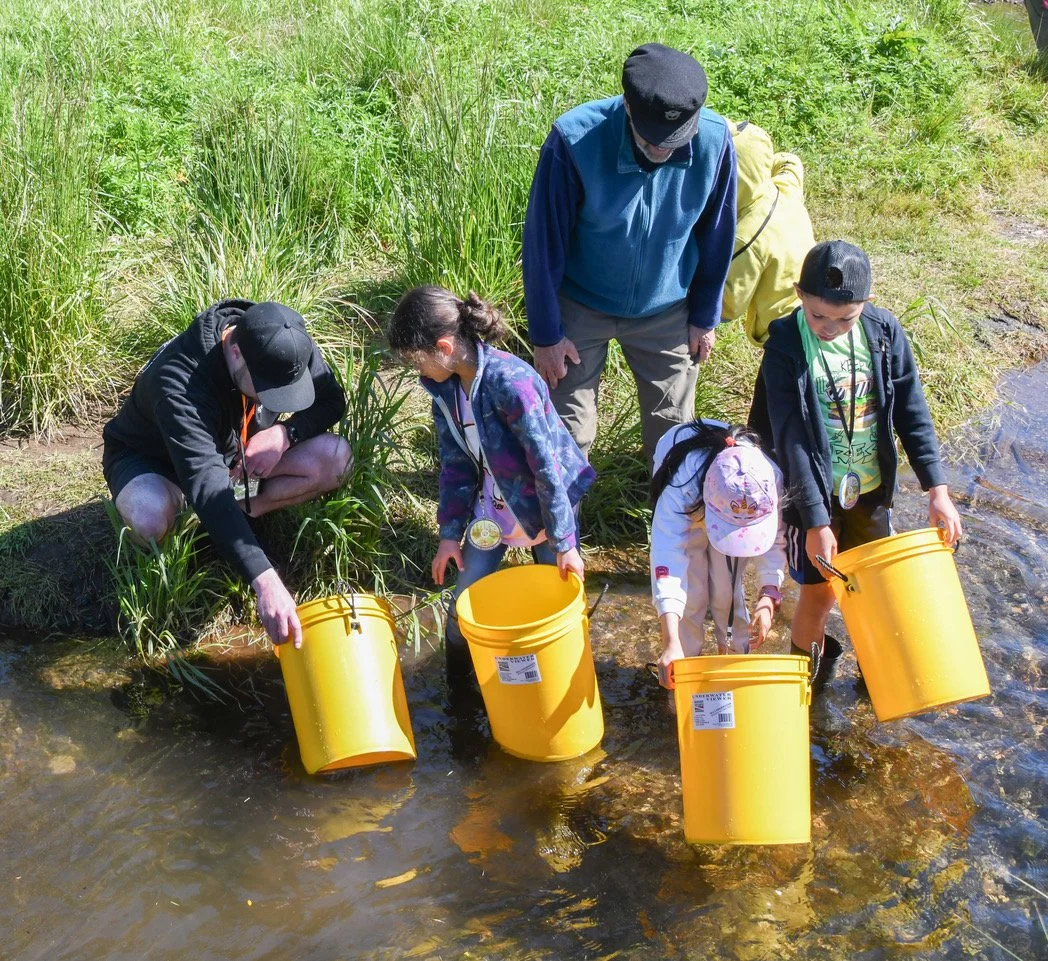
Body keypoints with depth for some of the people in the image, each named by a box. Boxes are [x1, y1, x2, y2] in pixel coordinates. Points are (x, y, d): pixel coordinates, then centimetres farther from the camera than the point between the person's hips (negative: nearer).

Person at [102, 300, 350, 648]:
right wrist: (265, 581, -59)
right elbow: (207, 487, -50)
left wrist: (286, 433, -29)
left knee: (335, 457, -20)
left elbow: (332, 401, -6)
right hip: (151, 459, -5)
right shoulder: (179, 382, -41)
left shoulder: (287, 346, -23)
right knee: (150, 518, -41)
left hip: (235, 454, 5)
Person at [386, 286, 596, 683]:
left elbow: (546, 464, -28)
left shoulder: (509, 381, -33)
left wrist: (564, 542, -22)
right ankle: (456, 686, 25)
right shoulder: (444, 386, -10)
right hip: (493, 499, 6)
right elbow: (456, 461, 1)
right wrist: (450, 531, 0)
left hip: (550, 498, -6)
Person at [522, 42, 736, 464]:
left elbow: (717, 234, -4)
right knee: (566, 435, 5)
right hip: (581, 308, -2)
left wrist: (705, 316, 5)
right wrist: (545, 333, -10)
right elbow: (544, 241, -17)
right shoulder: (575, 140, -29)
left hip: (667, 312, 2)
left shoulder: (713, 140, -22)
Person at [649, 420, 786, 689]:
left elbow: (775, 539, -22)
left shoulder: (772, 478, -39)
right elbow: (667, 557, -52)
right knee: (692, 593, -11)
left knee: (727, 590, -4)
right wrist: (671, 643, -60)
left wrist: (768, 598, -37)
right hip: (689, 508, -2)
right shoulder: (682, 482, -47)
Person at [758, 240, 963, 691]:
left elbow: (912, 413, -3)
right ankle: (807, 674, 29)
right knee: (819, 592, 3)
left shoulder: (884, 332, -8)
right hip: (813, 492, -3)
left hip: (871, 488, 3)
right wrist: (816, 520, -21)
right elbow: (791, 439, -19)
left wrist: (937, 489, -7)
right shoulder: (785, 347, -18)